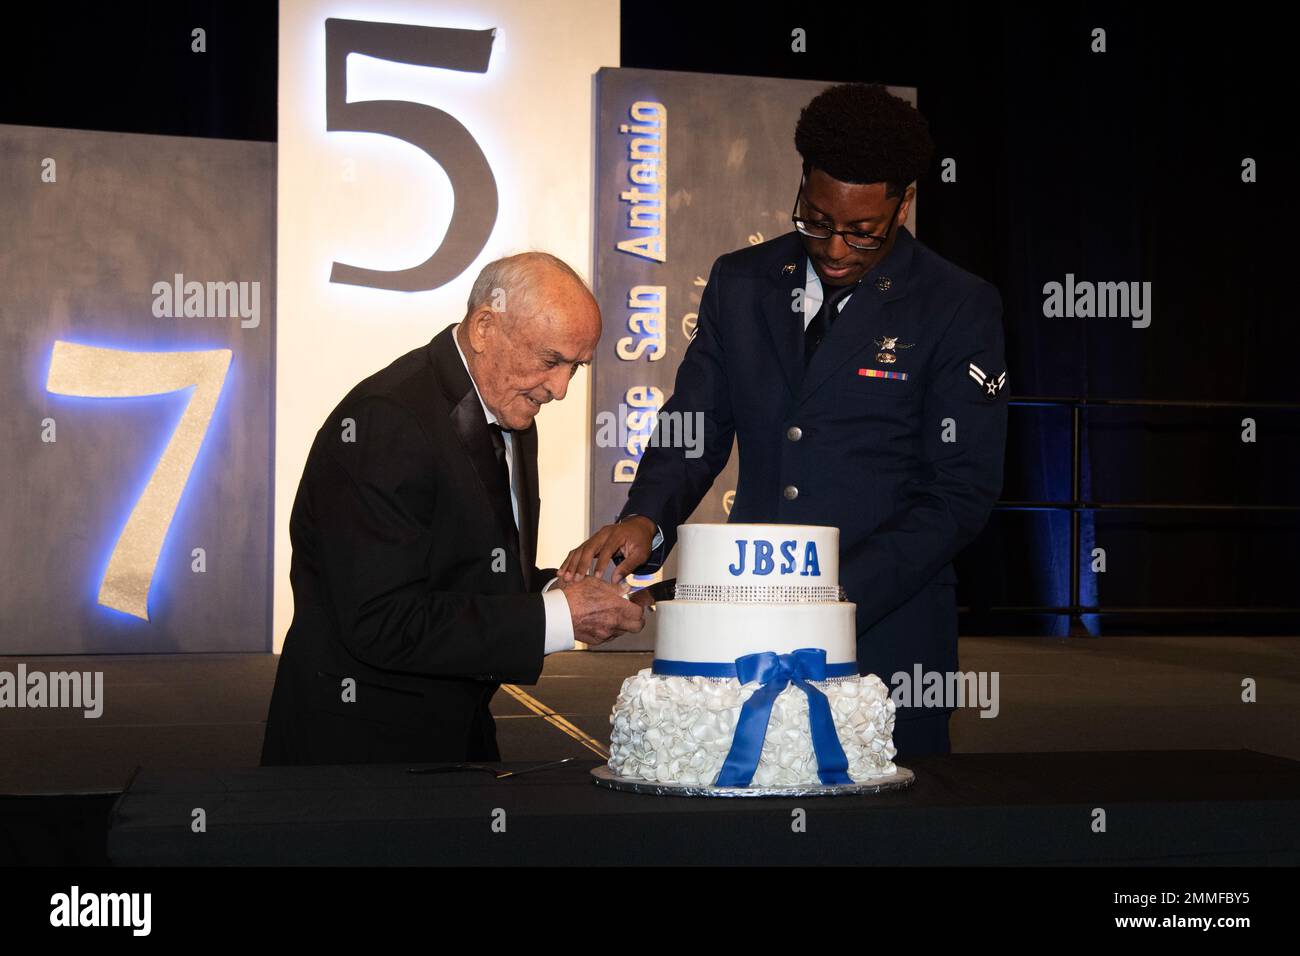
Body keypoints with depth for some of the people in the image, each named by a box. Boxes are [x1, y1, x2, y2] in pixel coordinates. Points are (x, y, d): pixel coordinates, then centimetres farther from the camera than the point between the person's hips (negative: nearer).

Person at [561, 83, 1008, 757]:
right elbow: (695, 426, 9)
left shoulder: (959, 308, -4)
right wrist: (645, 520, -13)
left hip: (885, 631, -3)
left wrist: (844, 594, -17)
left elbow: (962, 491, -6)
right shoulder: (739, 283, 8)